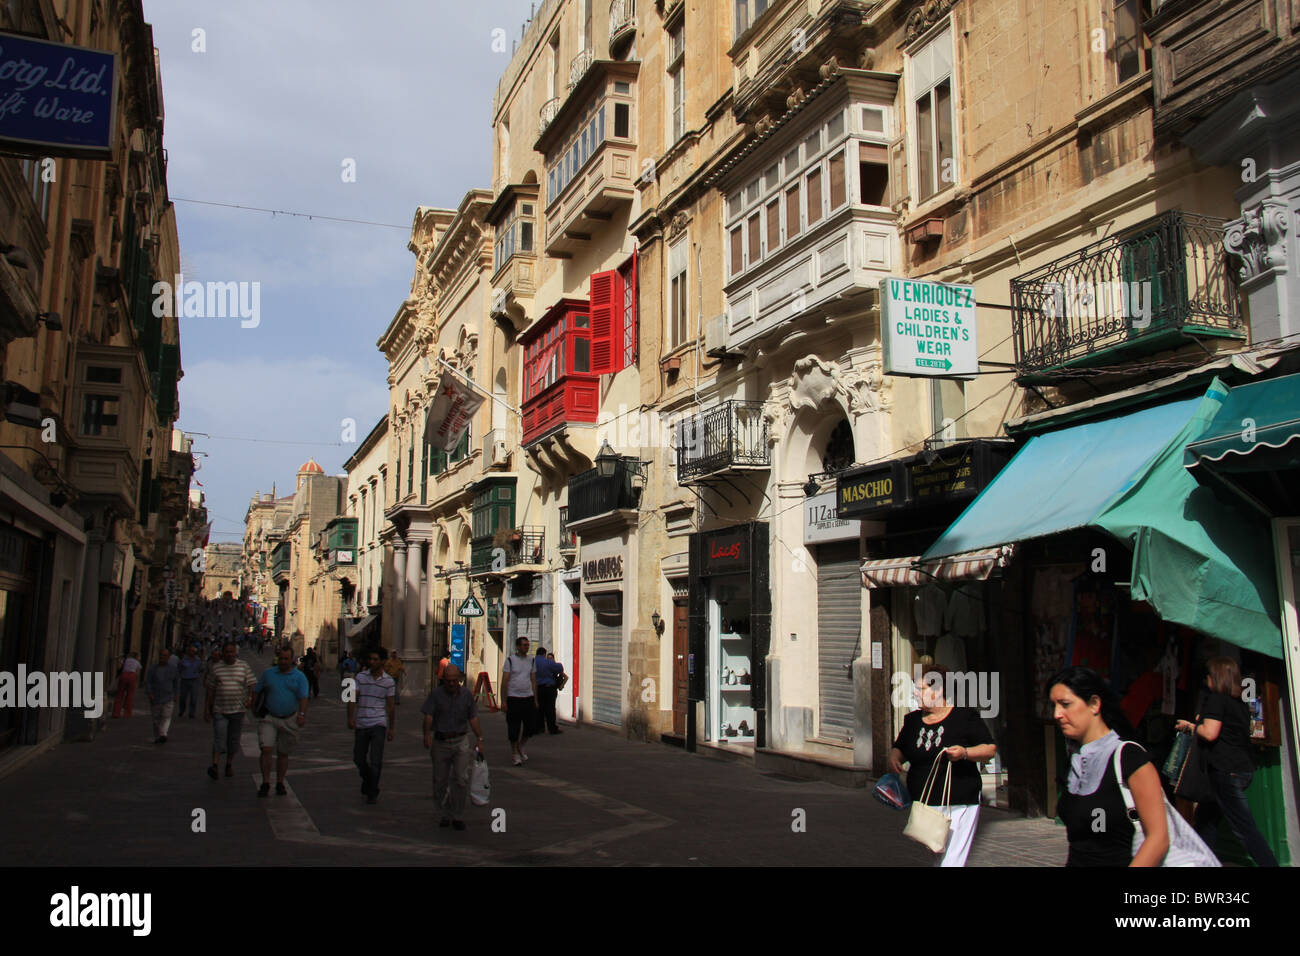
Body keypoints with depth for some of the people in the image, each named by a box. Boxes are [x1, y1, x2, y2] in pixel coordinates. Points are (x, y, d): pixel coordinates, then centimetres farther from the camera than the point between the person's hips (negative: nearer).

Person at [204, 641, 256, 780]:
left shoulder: (244, 666, 4)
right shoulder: (215, 668, 4)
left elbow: (251, 684, 3)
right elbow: (210, 690, 7)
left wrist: (250, 698, -14)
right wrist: (206, 709, 5)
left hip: (237, 709, 1)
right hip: (219, 710, -1)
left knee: (233, 739, 8)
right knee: (219, 737, -12)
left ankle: (229, 765, 20)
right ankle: (214, 764, -13)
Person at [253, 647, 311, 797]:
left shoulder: (299, 676, 2)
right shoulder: (268, 673, 7)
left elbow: (303, 697, -7)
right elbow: (256, 691, 13)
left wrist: (302, 714, -20)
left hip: (289, 720, 0)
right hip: (269, 718, 0)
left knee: (283, 753, 8)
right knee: (266, 749, -13)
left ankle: (280, 783, 19)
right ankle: (265, 783, -5)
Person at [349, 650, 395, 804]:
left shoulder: (389, 682, 1)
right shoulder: (361, 677, 3)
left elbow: (390, 706, 6)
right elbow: (352, 699, 0)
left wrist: (391, 728, 7)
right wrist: (350, 718, -14)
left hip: (378, 724, -2)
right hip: (361, 724, 2)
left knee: (375, 760, -7)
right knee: (358, 758, 11)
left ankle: (372, 793, 3)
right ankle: (367, 780, 38)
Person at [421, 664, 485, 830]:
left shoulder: (466, 694, 4)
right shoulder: (435, 694, -3)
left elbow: (473, 718, 9)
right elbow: (428, 716, -12)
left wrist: (480, 739, 3)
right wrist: (427, 734, -28)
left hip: (460, 741, 0)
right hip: (440, 742, 0)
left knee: (461, 778, -12)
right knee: (440, 780, 8)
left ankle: (458, 816, -1)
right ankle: (446, 814, 26)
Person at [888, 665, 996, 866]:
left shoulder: (964, 716, -3)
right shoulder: (912, 720, 11)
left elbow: (990, 749, -2)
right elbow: (899, 748, 20)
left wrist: (965, 753, -19)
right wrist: (894, 757, -3)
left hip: (959, 805, -4)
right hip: (922, 804, 5)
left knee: (952, 860, -9)